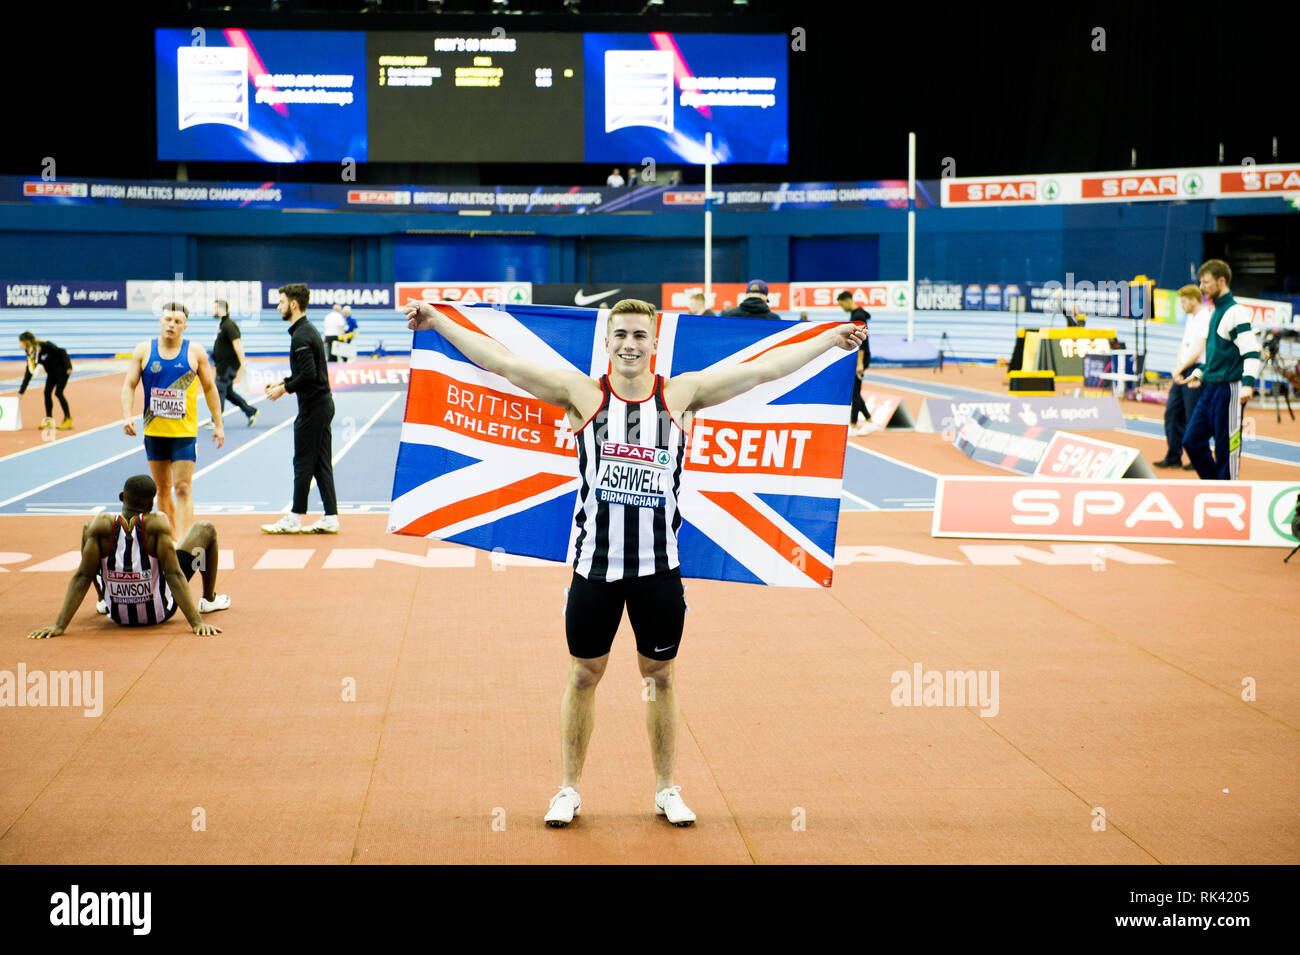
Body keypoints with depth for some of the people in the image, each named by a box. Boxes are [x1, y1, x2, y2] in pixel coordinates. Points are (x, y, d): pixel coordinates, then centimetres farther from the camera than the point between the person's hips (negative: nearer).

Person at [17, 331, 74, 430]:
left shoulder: (45, 346, -25)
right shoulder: (30, 353, -2)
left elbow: (61, 352, -19)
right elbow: (28, 373, 1)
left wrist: (68, 367, -24)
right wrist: (21, 392, 1)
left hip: (62, 370, -7)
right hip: (51, 372, 7)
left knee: (58, 393, -13)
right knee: (47, 392, -2)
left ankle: (68, 420, -6)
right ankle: (49, 420, 6)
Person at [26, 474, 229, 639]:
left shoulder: (101, 525, -21)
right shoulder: (157, 524, -27)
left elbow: (82, 577, -20)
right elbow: (174, 575, -29)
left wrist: (59, 626, -17)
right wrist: (197, 622, -29)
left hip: (118, 615, 2)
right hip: (160, 613, -2)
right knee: (206, 529, 12)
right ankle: (209, 600, 36)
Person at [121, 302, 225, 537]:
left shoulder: (195, 352, -1)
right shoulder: (144, 350, 1)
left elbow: (209, 388, 7)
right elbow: (129, 385, 3)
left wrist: (218, 424, 5)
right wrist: (128, 416, -12)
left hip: (184, 432, -3)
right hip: (154, 430, 3)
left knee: (182, 489, -10)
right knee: (162, 489, 12)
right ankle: (169, 537, 25)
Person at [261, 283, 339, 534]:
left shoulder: (301, 335, -16)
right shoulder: (309, 330, 15)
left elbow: (308, 374, -23)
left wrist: (284, 389, -11)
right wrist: (283, 382, 16)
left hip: (312, 406, -10)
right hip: (323, 403, 10)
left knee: (303, 462, -3)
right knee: (321, 463, 9)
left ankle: (294, 519, 3)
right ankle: (330, 518, 8)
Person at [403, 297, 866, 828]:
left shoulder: (681, 395, 0)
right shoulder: (583, 394, -3)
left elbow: (765, 368, 3)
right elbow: (501, 362, -5)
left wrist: (831, 339, 4)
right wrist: (438, 321, -9)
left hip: (659, 565, 1)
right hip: (595, 562, -1)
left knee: (659, 676, 11)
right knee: (584, 674, 9)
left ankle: (666, 789, 25)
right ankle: (570, 788, 23)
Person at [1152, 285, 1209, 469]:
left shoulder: (1205, 319, -12)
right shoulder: (1190, 318, 17)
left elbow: (1197, 352, -16)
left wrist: (1180, 369, -7)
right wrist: (1177, 369, 2)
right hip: (1182, 373, 9)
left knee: (1194, 417, -4)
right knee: (1172, 412, 8)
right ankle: (1173, 457, 13)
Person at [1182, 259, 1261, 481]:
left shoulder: (1235, 312, -12)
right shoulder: (1216, 312, 16)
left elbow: (1251, 352, -19)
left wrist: (1248, 384, -30)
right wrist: (1200, 373, 21)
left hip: (1229, 389, -9)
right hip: (1210, 389, 9)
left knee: (1226, 448, -4)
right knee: (1192, 441, 8)